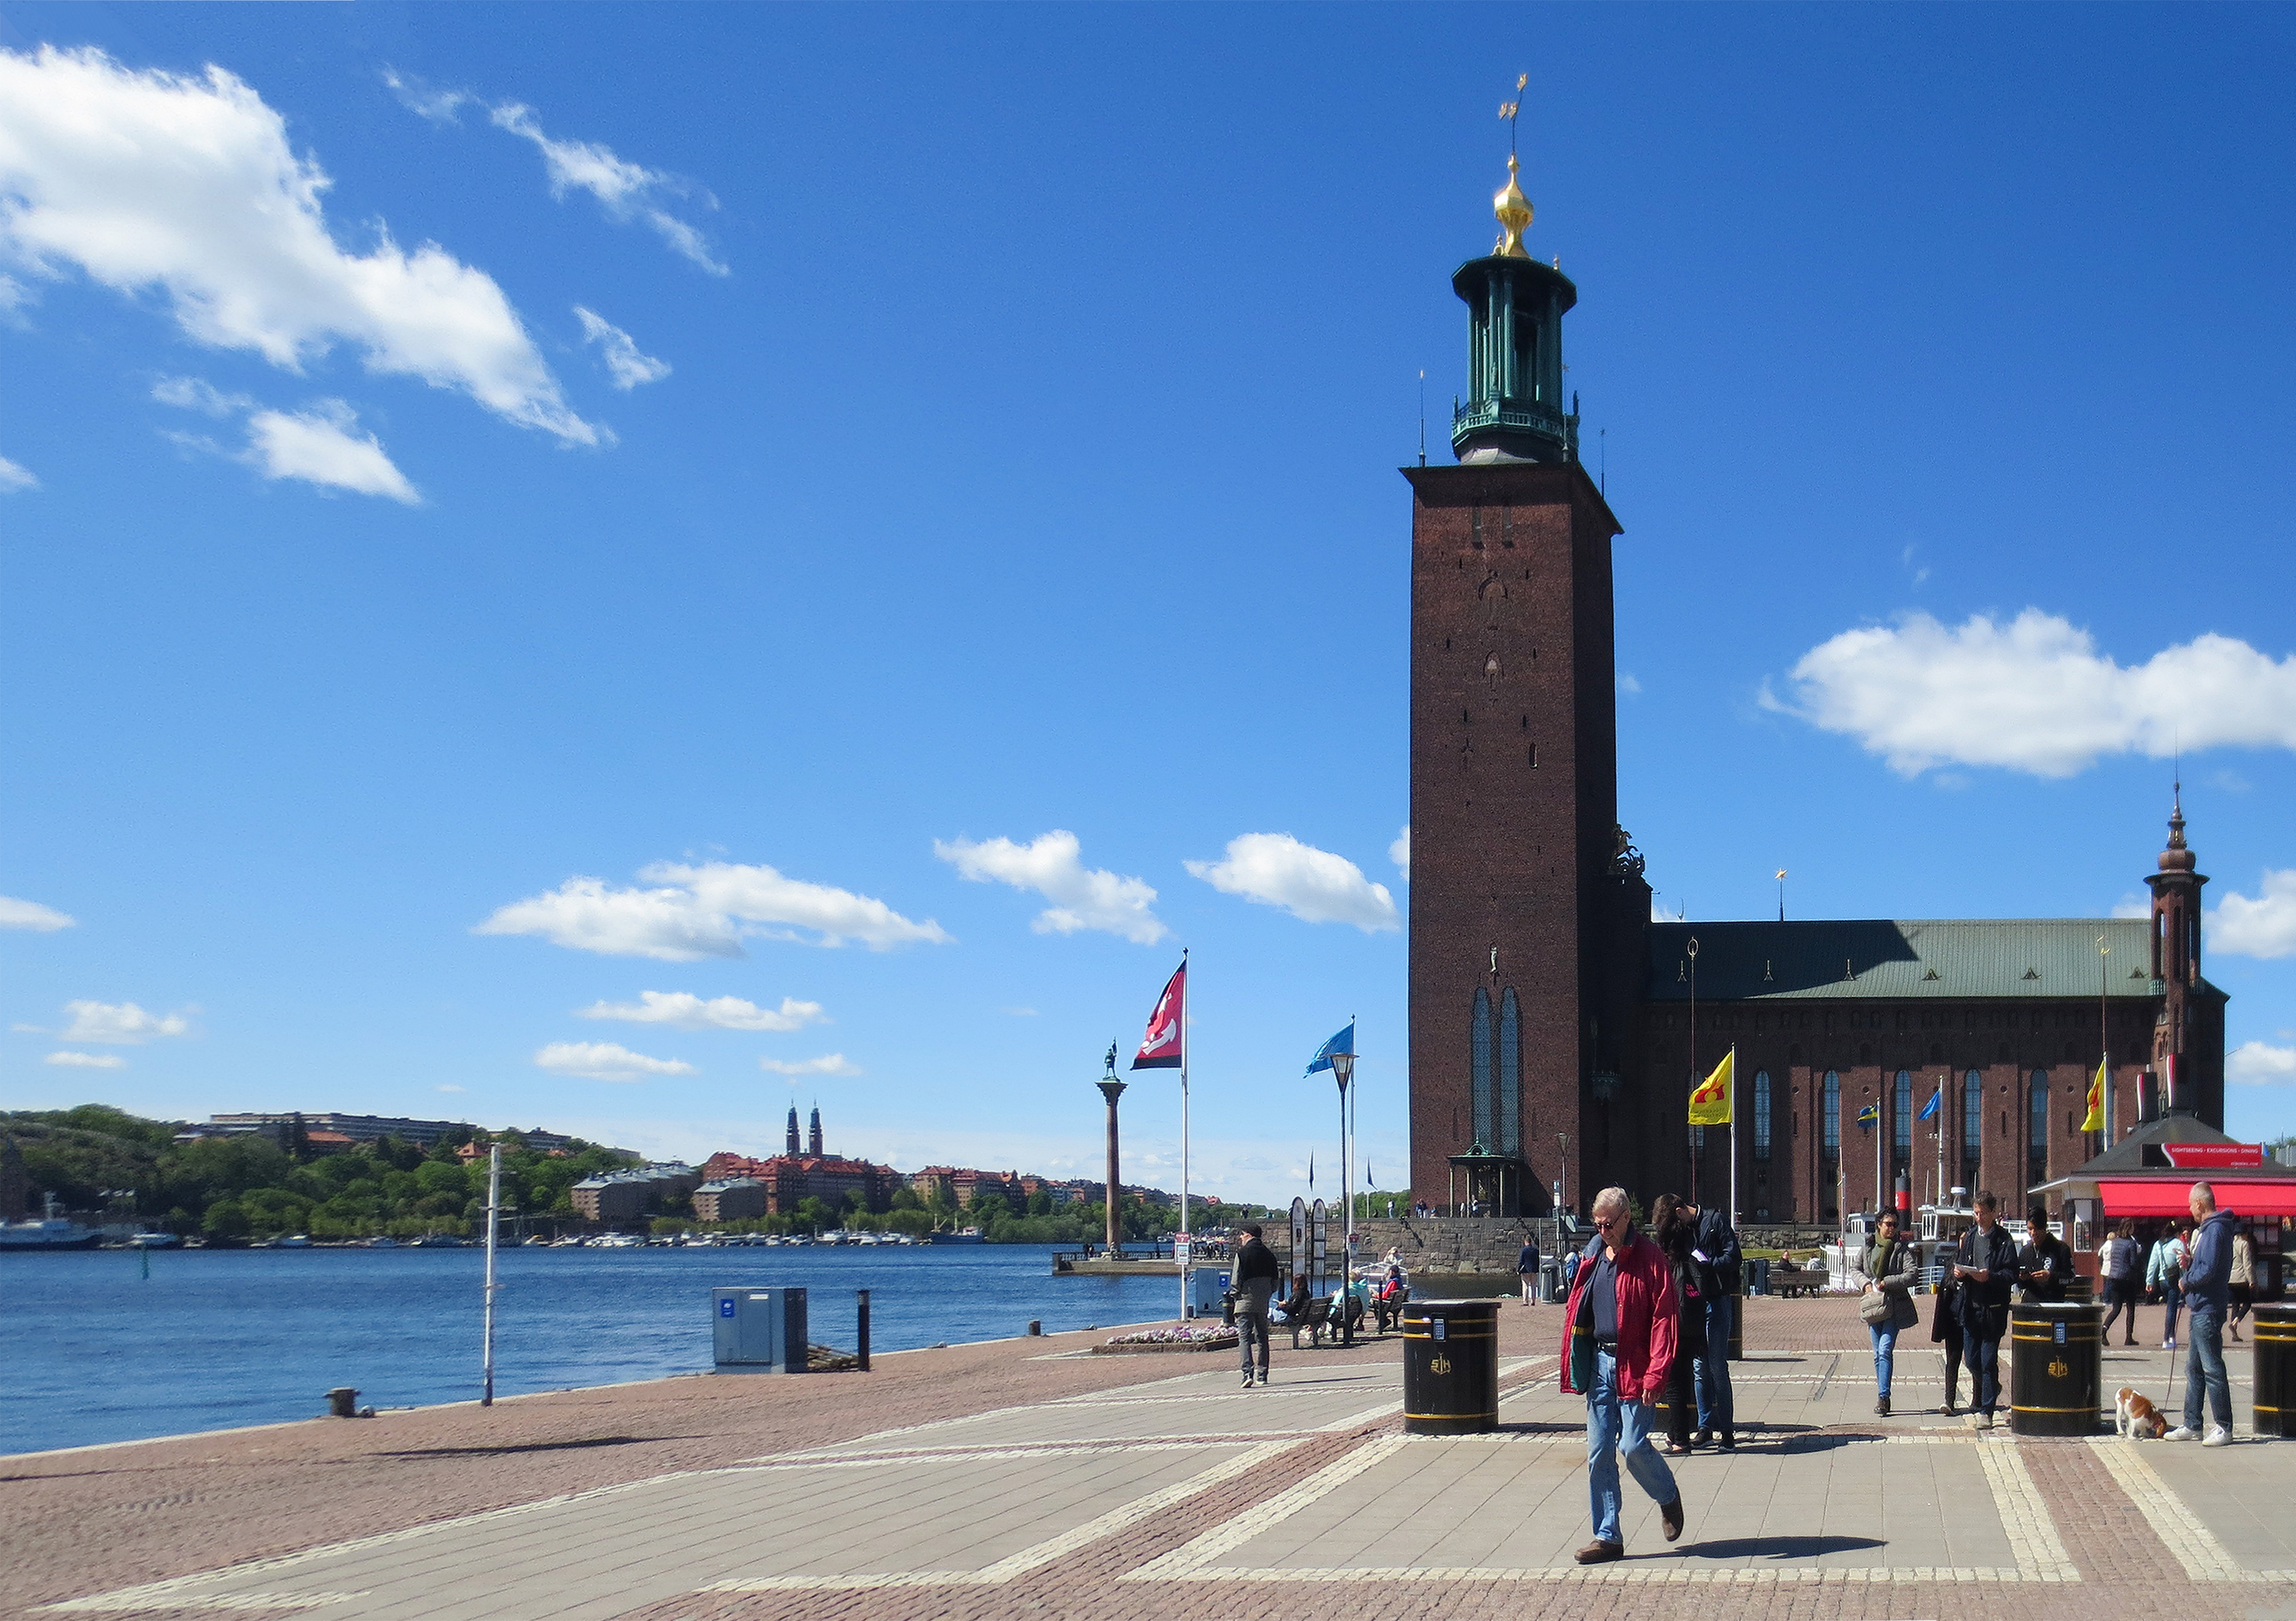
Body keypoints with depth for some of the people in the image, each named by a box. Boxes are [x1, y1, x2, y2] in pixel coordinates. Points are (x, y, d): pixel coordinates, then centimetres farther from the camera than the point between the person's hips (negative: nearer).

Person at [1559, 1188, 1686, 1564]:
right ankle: (1607, 1536, 11)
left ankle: (1668, 1497, 21)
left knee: (1634, 1446, -9)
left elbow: (1665, 1319, -12)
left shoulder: (1649, 1260, -7)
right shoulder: (1592, 1258, 11)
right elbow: (1577, 1313, 16)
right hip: (1599, 1364, 6)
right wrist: (1574, 1368, 10)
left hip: (1634, 1366, -6)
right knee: (1599, 1453, 4)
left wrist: (1656, 1374, -18)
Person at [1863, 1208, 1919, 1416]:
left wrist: (1887, 1282, -16)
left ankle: (1883, 1396, -19)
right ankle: (1882, 1399, 14)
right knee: (1878, 1354, 7)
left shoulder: (1902, 1249, -2)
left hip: (1894, 1307, -4)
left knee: (1885, 1350, -16)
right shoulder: (1869, 1247, 9)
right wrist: (1866, 1284, -1)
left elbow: (1911, 1276, -10)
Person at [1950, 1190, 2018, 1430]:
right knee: (1972, 1359, 9)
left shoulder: (2003, 1240, -3)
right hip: (1970, 1307, 5)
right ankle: (1989, 1391, 35)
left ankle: (1986, 1411, 2)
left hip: (1993, 1308, -5)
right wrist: (1958, 1273, -4)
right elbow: (1958, 1267, 18)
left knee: (1988, 1361, -3)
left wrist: (1990, 1277, -23)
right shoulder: (1968, 1238, 13)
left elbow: (2011, 1274, -8)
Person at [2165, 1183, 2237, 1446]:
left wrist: (2187, 1280, -7)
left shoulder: (2214, 1230, -17)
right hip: (2202, 1308, 11)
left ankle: (2224, 1427, -1)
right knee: (2194, 1368, 14)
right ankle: (2192, 1424, 20)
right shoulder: (2209, 1228, 15)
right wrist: (2189, 1265, 4)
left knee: (2212, 1369, -6)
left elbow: (2207, 1271, -23)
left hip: (2208, 1309, -11)